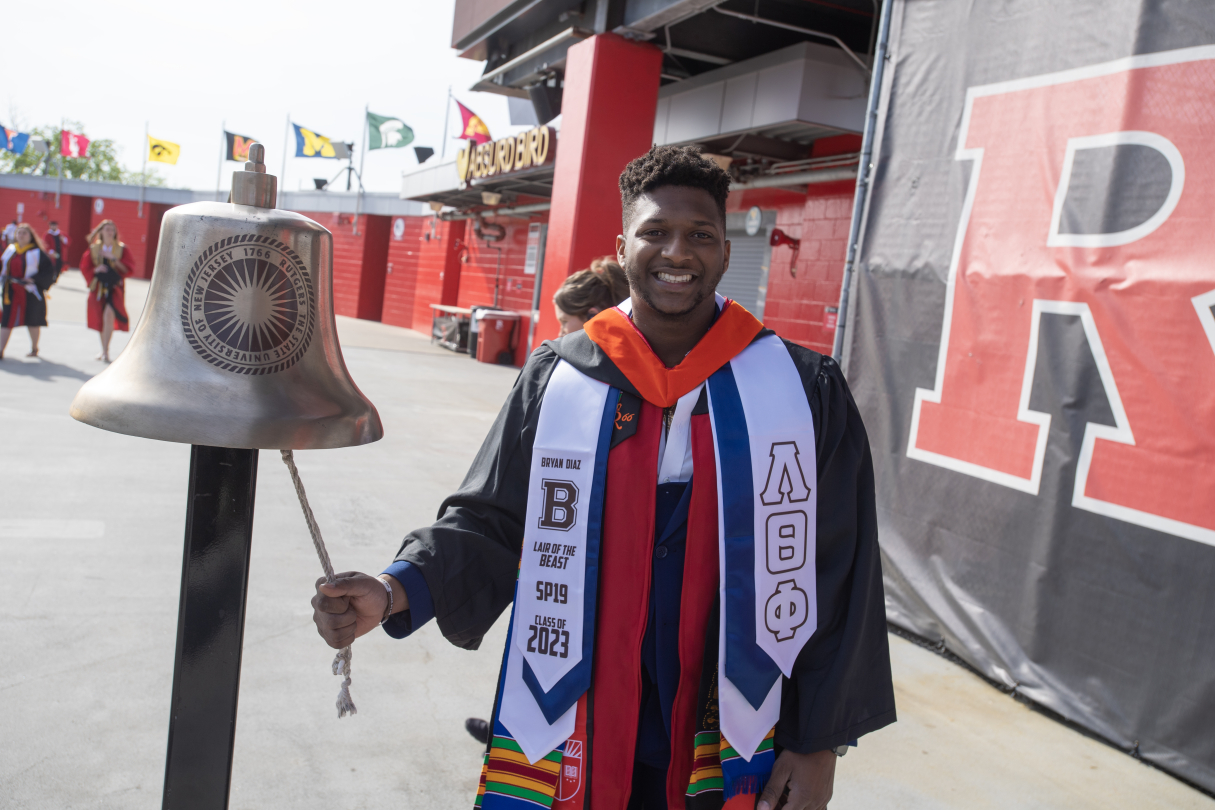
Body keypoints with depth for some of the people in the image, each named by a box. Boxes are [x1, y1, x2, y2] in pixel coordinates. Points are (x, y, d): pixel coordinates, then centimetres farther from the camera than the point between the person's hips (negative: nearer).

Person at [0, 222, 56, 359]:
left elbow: (48, 271, -10)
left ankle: (34, 349, 24)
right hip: (11, 291, 4)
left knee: (32, 321, 7)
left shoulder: (37, 252, -6)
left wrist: (34, 279, -20)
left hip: (30, 292, -4)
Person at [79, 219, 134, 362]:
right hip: (99, 287, 3)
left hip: (114, 286, -3)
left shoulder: (122, 249, 2)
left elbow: (128, 269, -5)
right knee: (100, 319, 8)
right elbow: (84, 267, 8)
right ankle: (104, 350, 22)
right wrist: (95, 270, -12)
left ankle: (105, 351, -20)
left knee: (108, 315, -21)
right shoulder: (94, 249, 7)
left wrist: (114, 259, -16)